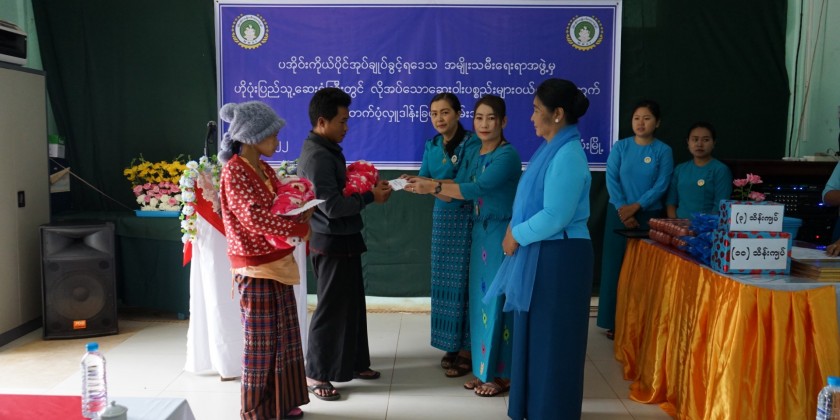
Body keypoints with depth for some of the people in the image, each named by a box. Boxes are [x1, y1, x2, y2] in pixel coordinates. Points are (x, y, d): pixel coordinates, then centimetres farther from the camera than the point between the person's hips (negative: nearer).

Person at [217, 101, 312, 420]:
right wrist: (300, 226, -21)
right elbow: (254, 217, -25)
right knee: (261, 342, 2)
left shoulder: (265, 170, 11)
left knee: (284, 337, 15)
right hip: (255, 269, -9)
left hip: (276, 264, 9)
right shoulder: (234, 171, -15)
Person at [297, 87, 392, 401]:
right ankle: (315, 373, 14)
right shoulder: (316, 156, -22)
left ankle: (353, 363, 31)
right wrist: (370, 197, -16)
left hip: (343, 240, 10)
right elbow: (333, 206, -26)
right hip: (332, 243, -10)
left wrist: (368, 187, 0)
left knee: (351, 304, 18)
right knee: (331, 308, 1)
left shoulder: (328, 149, 11)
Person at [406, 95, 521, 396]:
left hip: (501, 235, -8)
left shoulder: (507, 155, -15)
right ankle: (485, 369, 23)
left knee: (498, 301, -2)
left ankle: (502, 374, 11)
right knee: (481, 299, 12)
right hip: (480, 232, 8)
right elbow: (466, 187, 9)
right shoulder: (479, 154, 12)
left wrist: (433, 187, -28)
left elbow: (477, 189, -26)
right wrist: (425, 183, -2)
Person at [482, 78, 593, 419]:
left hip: (558, 258, -9)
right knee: (535, 333, 17)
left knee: (552, 337, 3)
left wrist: (516, 236, -12)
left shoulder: (568, 155, -19)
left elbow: (555, 217, -24)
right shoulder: (551, 149, 11)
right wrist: (515, 231, -1)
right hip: (540, 254, 10)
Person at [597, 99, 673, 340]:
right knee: (616, 266, 1)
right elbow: (611, 179, -4)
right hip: (619, 214, 1)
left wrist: (636, 207, -16)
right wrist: (622, 209, -14)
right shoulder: (620, 147, 2)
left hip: (649, 215, 0)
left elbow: (661, 185, -7)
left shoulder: (663, 151, 0)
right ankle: (615, 322, 10)